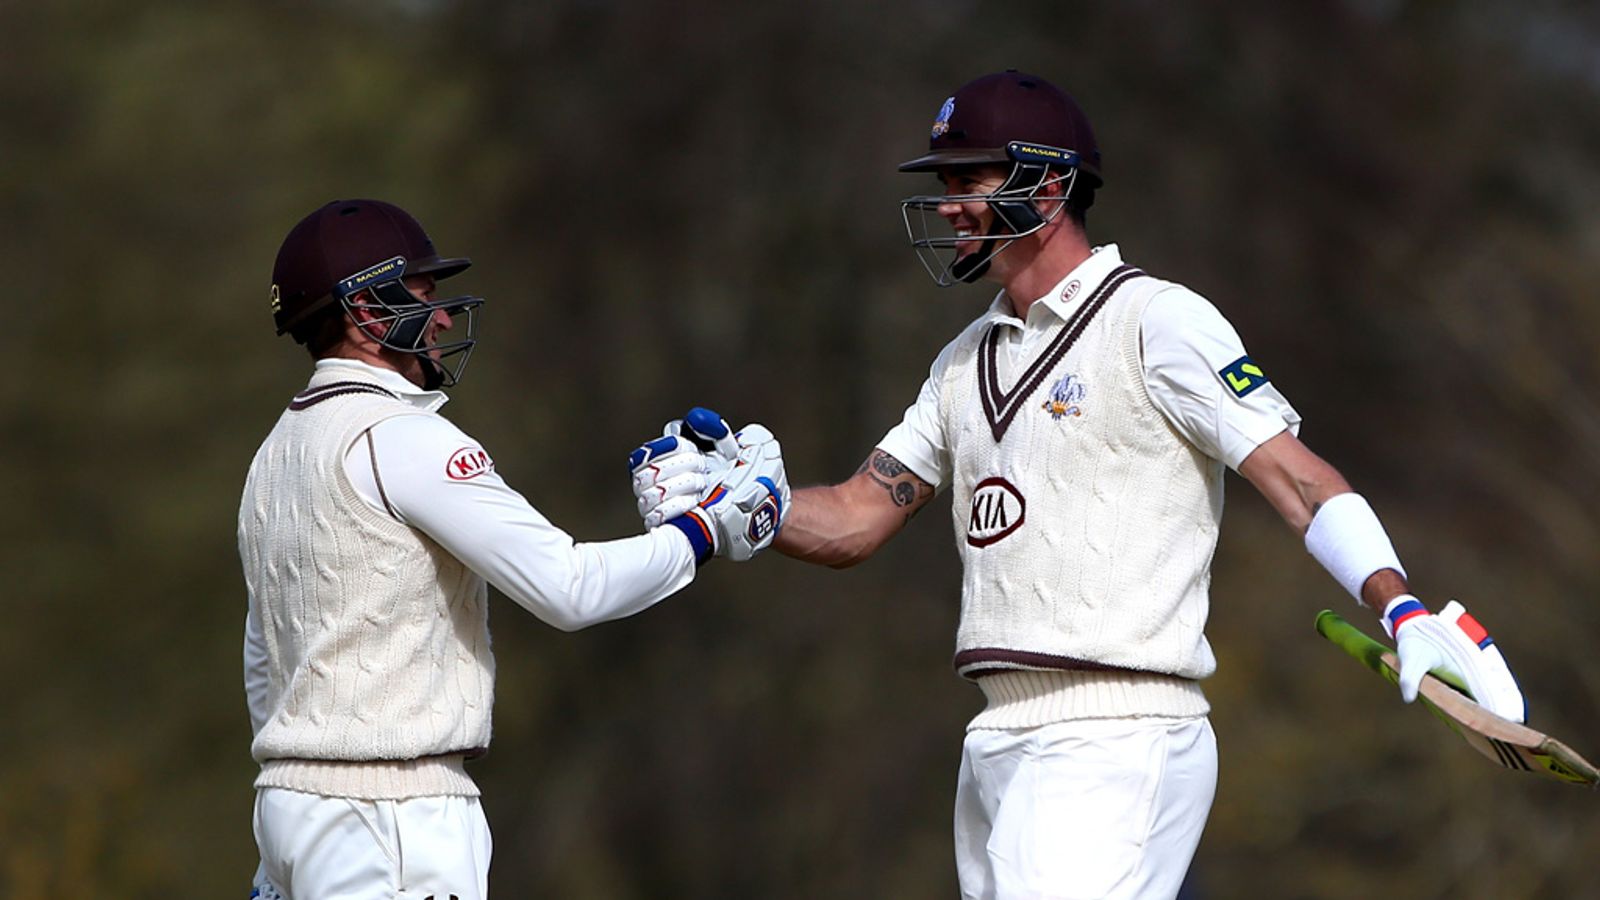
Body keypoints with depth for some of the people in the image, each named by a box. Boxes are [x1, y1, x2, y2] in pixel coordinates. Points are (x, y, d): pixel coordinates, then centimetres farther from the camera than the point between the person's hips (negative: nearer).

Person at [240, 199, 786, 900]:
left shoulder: (277, 451, 16)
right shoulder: (399, 437, -13)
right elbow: (569, 590, -18)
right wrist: (709, 529, -4)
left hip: (292, 795, 10)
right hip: (389, 814, -10)